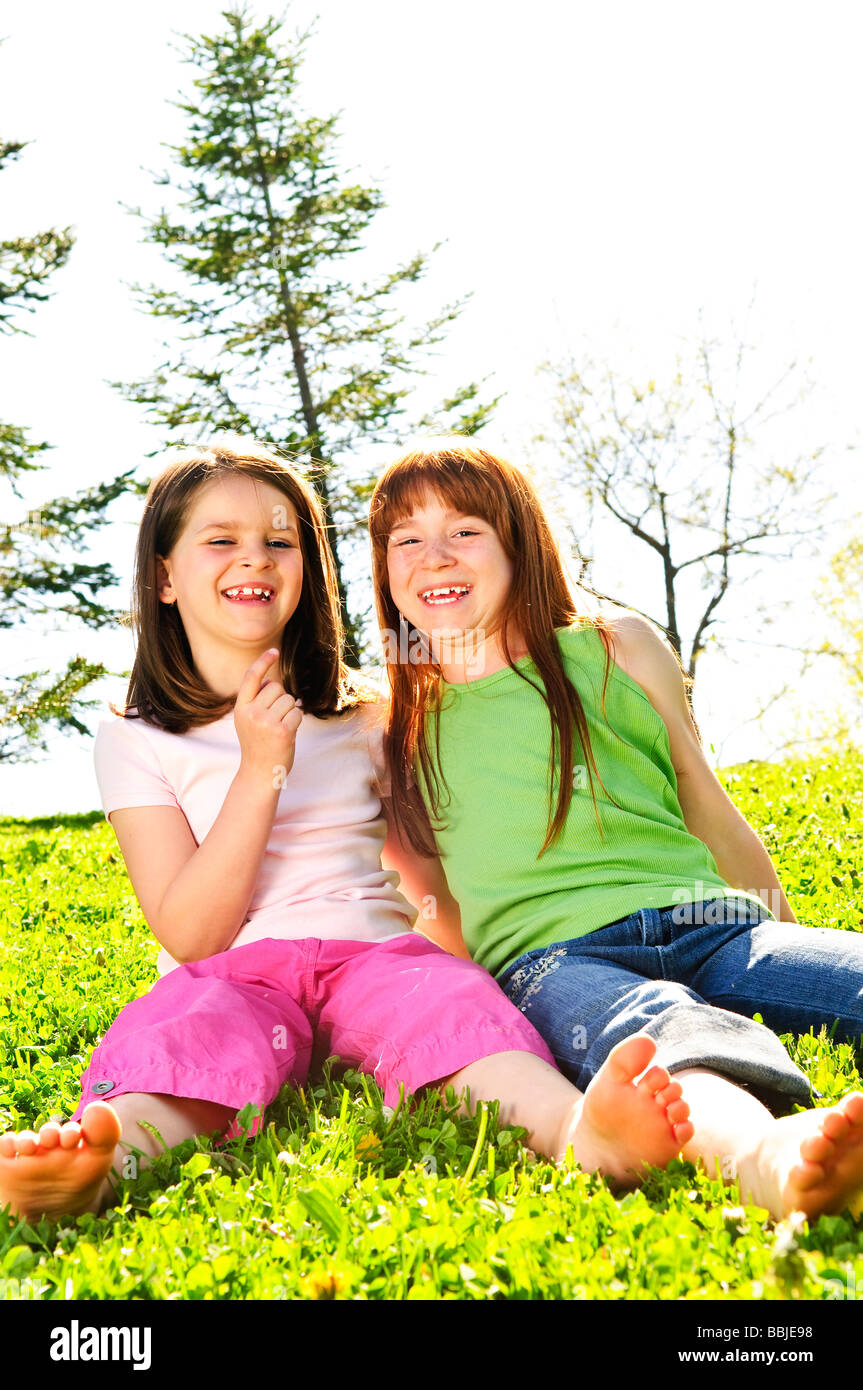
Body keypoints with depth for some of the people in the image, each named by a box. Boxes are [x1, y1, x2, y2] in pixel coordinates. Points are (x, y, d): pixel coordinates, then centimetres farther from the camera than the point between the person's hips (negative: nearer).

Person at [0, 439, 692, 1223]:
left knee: (442, 997, -31)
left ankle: (575, 1128, -57)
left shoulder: (361, 714, 18)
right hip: (234, 974, -2)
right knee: (200, 1027, -35)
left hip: (374, 953, 2)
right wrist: (260, 770, -10)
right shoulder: (137, 743, 8)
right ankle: (95, 1161, -63)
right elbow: (189, 934, -2)